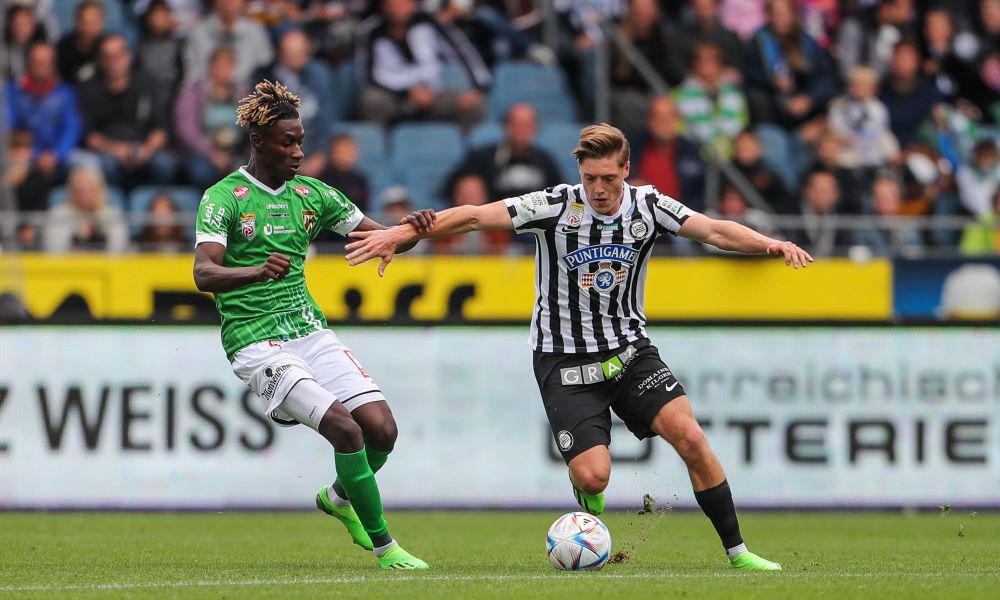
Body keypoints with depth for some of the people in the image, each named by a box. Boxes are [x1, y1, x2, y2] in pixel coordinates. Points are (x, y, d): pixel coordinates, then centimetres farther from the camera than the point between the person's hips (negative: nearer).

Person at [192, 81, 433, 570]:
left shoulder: (312, 194, 10)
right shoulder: (223, 198, -7)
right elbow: (203, 273, -21)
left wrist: (411, 228, -12)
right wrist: (256, 272, -41)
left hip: (310, 329, 6)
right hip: (256, 341, -6)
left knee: (382, 428, -9)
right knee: (346, 428, -22)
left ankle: (339, 497, 23)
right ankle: (383, 546, -10)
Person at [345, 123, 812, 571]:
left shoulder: (649, 206, -6)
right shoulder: (557, 206, -15)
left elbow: (715, 231, -13)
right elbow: (474, 217, -15)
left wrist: (770, 244, -31)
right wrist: (399, 235, -19)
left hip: (630, 349, 2)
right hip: (564, 362, -2)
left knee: (689, 436, -16)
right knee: (592, 475, -17)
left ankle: (736, 551, -5)